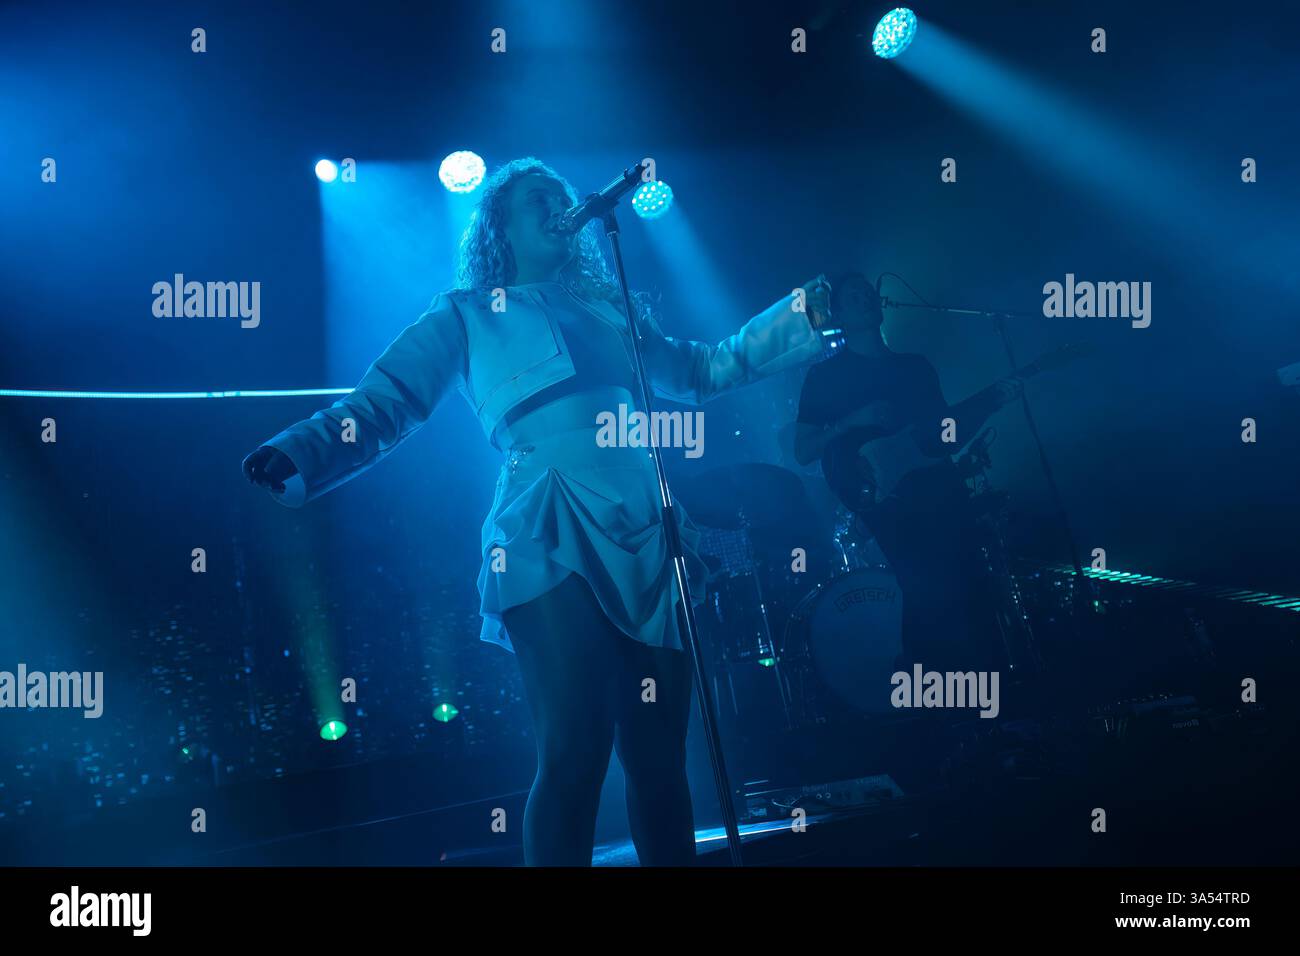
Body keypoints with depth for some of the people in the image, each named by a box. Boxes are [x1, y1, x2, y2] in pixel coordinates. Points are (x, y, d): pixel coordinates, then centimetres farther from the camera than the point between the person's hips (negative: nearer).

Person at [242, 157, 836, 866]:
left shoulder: (606, 306, 24)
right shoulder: (466, 315, 10)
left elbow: (700, 371, 29)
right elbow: (382, 404, 3)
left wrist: (805, 314, 25)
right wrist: (295, 459, -14)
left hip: (645, 539, 5)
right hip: (553, 544, -5)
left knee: (658, 753, 5)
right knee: (575, 754, -13)